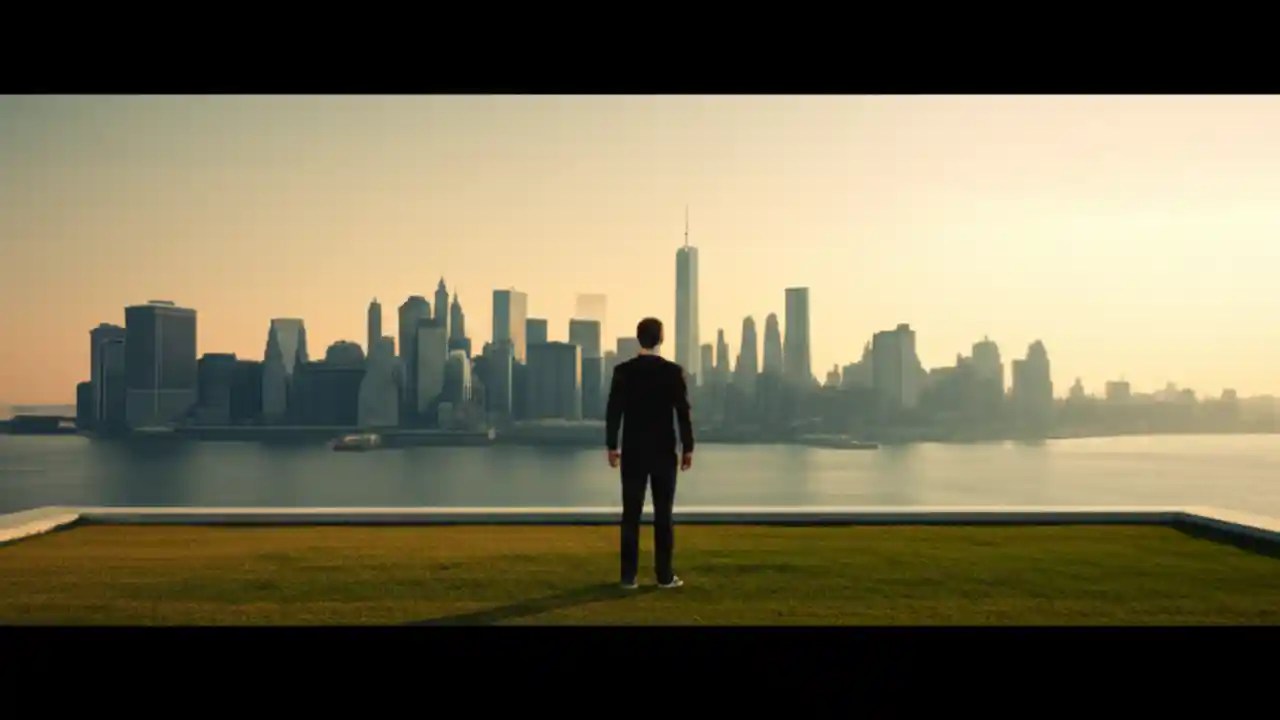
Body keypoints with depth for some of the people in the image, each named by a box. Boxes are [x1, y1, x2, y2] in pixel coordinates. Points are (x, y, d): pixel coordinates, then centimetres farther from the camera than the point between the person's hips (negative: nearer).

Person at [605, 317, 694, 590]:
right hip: (664, 452, -1)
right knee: (663, 514, 4)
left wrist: (612, 446, 6)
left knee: (631, 514, 4)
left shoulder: (623, 371, -3)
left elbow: (613, 412, -3)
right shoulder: (673, 371, -5)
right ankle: (665, 575, 6)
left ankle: (629, 575, 4)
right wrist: (688, 448, 3)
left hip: (633, 452, 1)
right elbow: (683, 412, -5)